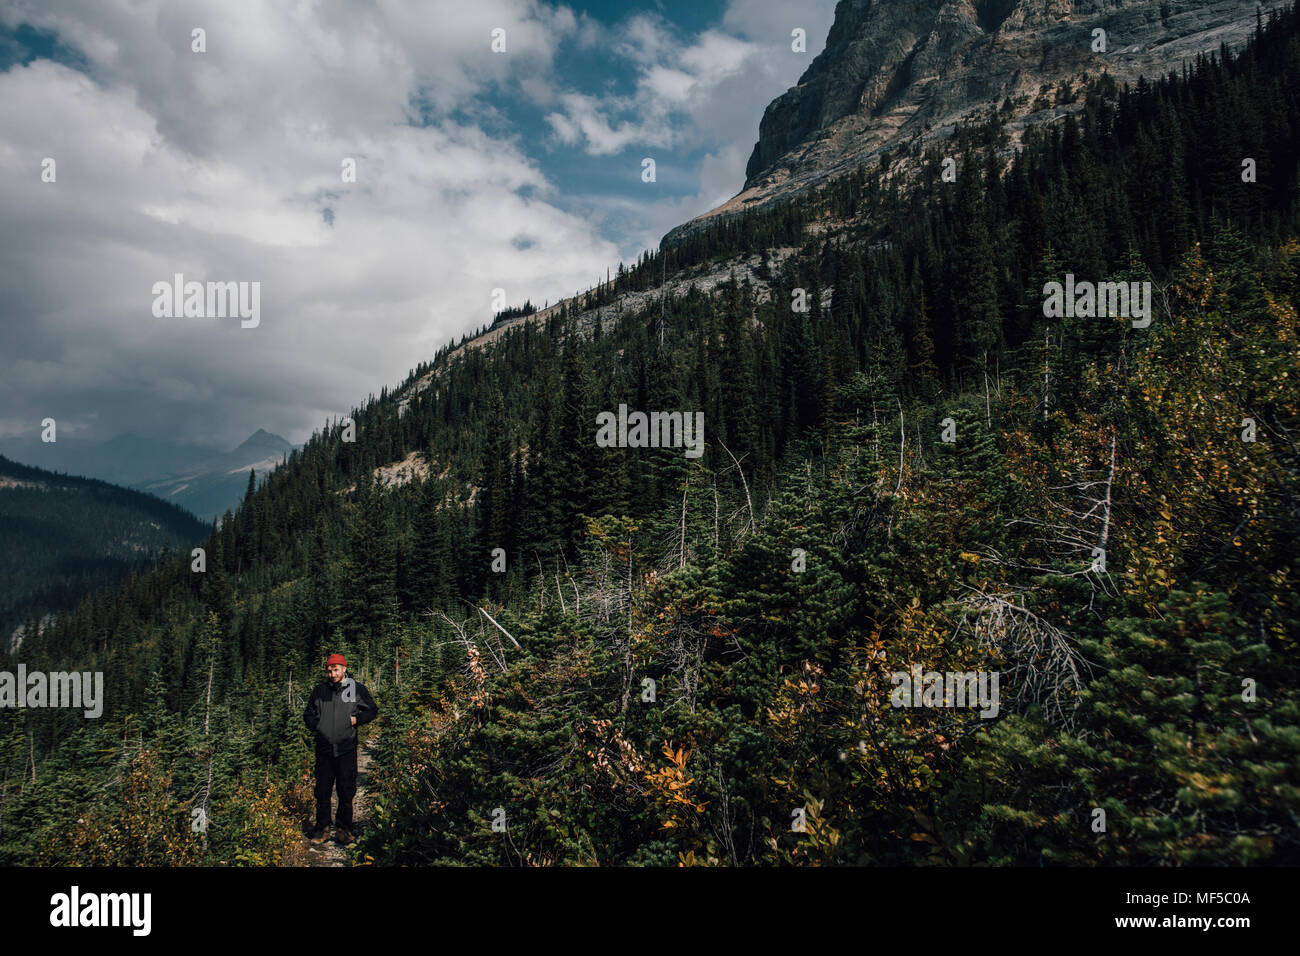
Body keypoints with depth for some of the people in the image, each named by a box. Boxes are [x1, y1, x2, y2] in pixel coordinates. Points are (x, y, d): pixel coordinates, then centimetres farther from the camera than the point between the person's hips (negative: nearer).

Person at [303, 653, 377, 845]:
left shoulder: (357, 689, 3)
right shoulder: (320, 690, 9)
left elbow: (373, 711, 12)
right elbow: (308, 714, 20)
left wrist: (357, 719, -4)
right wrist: (316, 726, 2)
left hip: (346, 749, -2)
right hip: (324, 749, 2)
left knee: (346, 792, 2)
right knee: (322, 791, 6)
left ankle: (343, 829, 14)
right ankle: (322, 828, 19)